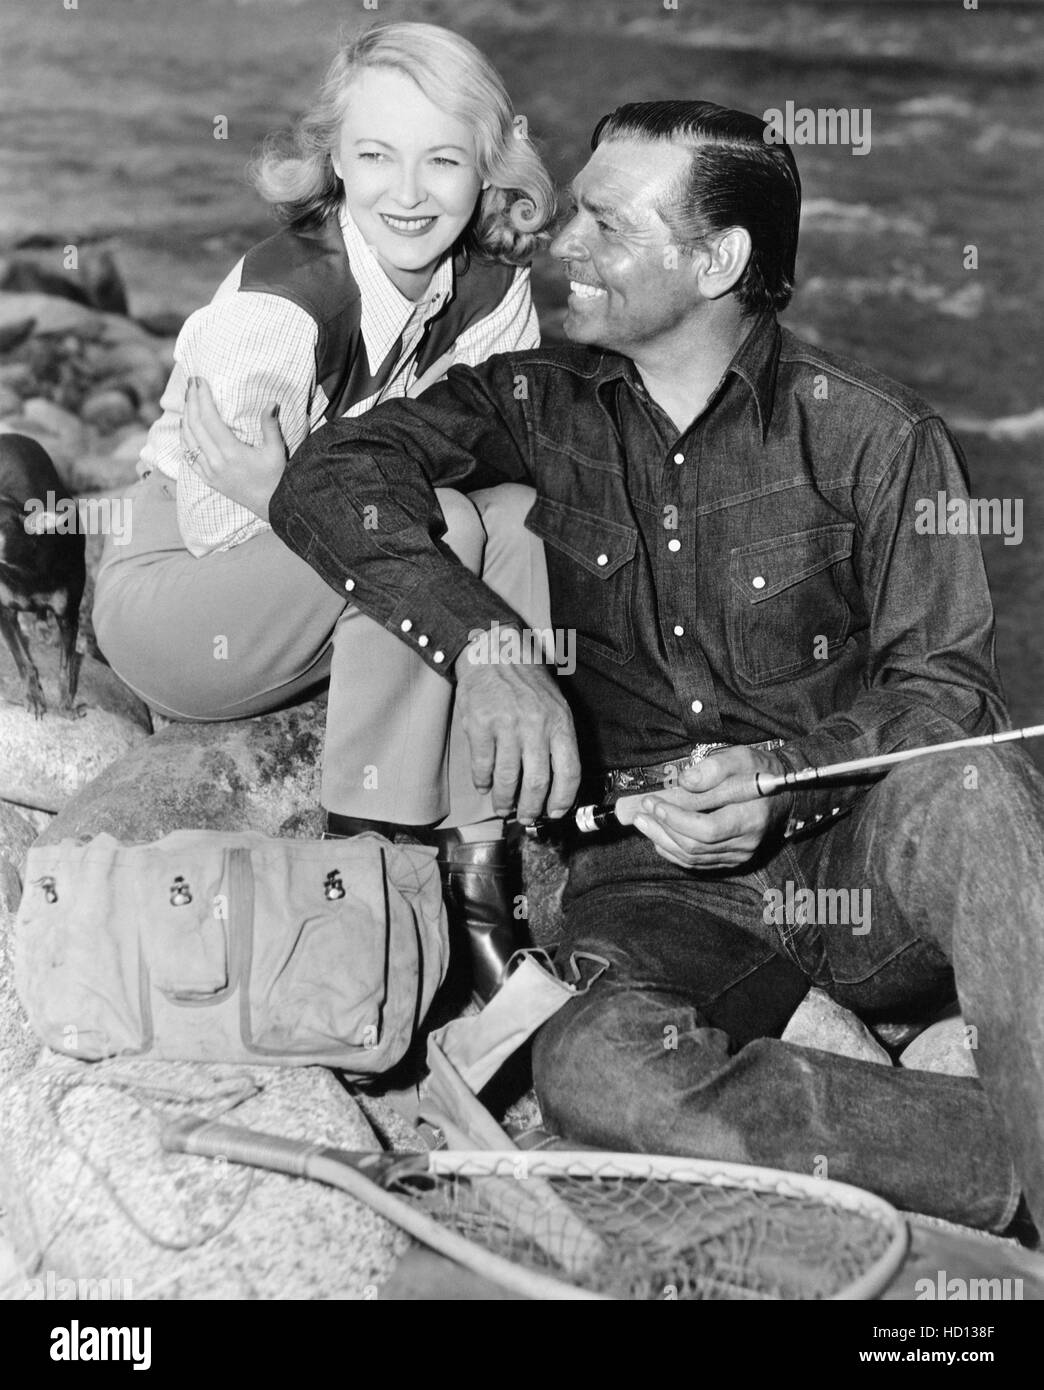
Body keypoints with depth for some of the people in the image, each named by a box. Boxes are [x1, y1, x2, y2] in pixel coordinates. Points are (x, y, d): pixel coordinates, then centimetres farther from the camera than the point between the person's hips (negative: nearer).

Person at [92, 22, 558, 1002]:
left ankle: (478, 861, -21)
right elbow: (221, 527, -24)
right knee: (431, 526, -30)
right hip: (169, 593, -6)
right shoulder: (277, 302, -25)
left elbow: (515, 459, -3)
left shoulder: (494, 288, -5)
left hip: (347, 588, 7)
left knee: (521, 519, -19)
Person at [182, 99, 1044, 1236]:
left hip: (865, 856, -1)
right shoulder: (542, 405, 7)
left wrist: (780, 780, -21)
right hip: (666, 892, 2)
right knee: (588, 1067, -31)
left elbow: (947, 687, -1)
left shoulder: (873, 437, -1)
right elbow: (340, 469, -6)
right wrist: (481, 645, -24)